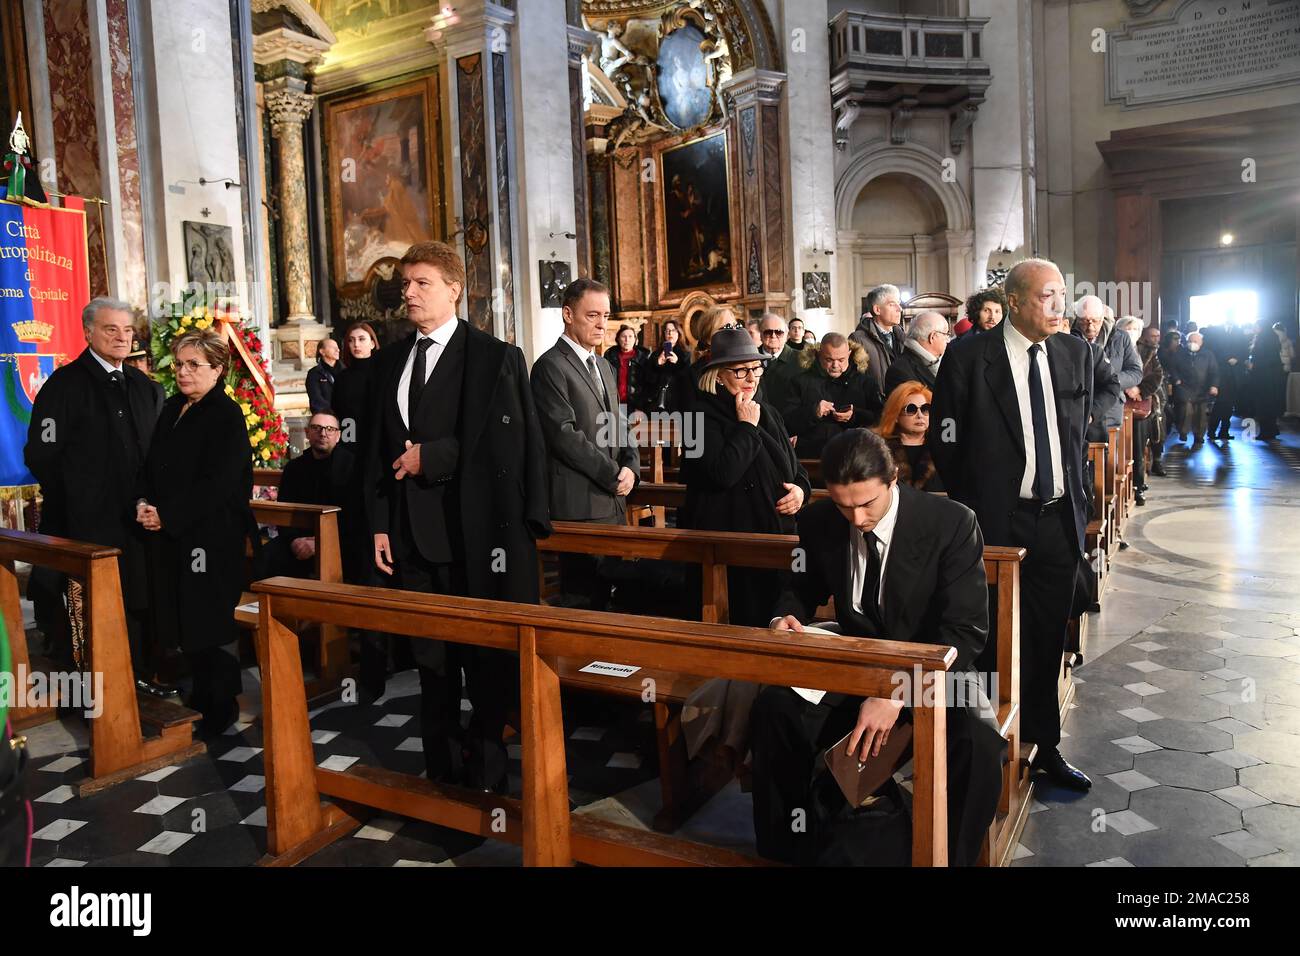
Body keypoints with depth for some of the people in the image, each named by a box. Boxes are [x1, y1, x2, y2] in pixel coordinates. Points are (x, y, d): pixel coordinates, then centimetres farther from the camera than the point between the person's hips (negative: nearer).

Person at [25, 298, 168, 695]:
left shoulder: (146, 387, 12)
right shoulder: (65, 384, -6)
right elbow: (41, 454, -9)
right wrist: (73, 502, -6)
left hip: (139, 518, 6)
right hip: (90, 521, -5)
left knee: (140, 599, 13)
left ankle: (141, 673, 26)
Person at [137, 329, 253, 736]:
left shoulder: (226, 416, -11)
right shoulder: (172, 409, 12)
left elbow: (218, 483, -17)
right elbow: (153, 466, 16)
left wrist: (167, 515, -17)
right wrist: (145, 503, -2)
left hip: (211, 535, -7)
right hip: (170, 534, 7)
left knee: (212, 619, 1)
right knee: (182, 618, 13)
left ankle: (223, 703, 15)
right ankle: (201, 692, 28)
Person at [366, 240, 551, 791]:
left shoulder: (495, 357, -6)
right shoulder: (390, 362, 12)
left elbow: (506, 446, -13)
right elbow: (378, 448, 13)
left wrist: (430, 457, -13)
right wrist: (380, 524, 7)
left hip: (471, 535, -5)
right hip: (411, 535, 6)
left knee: (485, 660, 6)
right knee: (430, 659, 15)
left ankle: (486, 775, 22)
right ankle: (440, 768, 30)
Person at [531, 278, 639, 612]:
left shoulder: (604, 367, 19)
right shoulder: (551, 366, -9)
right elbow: (564, 434, -16)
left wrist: (631, 466, 0)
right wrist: (613, 475, -12)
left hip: (612, 500, 8)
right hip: (580, 505, -8)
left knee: (605, 593, 11)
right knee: (584, 597, -3)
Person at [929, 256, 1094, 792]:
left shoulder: (1076, 354, 6)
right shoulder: (969, 356, -9)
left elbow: (1079, 429, 17)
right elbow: (945, 440, -6)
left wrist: (1075, 494, 12)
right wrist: (972, 505, -2)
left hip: (1060, 518, 5)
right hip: (999, 520, -4)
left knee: (1048, 639, 15)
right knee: (995, 640, 7)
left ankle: (1044, 745, 31)